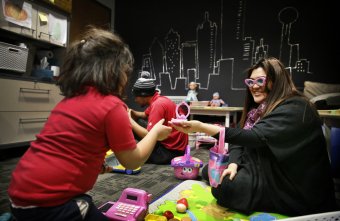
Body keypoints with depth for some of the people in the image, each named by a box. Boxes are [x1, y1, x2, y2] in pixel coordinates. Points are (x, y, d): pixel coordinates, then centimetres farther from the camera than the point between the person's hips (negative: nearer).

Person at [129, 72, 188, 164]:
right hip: (167, 142, 10)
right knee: (136, 123, 10)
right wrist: (130, 112, 0)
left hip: (171, 151, -10)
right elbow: (144, 115, 20)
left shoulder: (158, 104, -24)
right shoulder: (158, 100, 5)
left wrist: (129, 120, -16)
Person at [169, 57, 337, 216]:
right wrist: (233, 164, -17)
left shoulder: (294, 109, -20)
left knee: (223, 186, -22)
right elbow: (240, 139, 4)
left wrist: (200, 127, -41)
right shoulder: (260, 109, 7)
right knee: (208, 171, 0)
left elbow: (256, 137, -33)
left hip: (291, 187, -7)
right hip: (264, 169, 8)